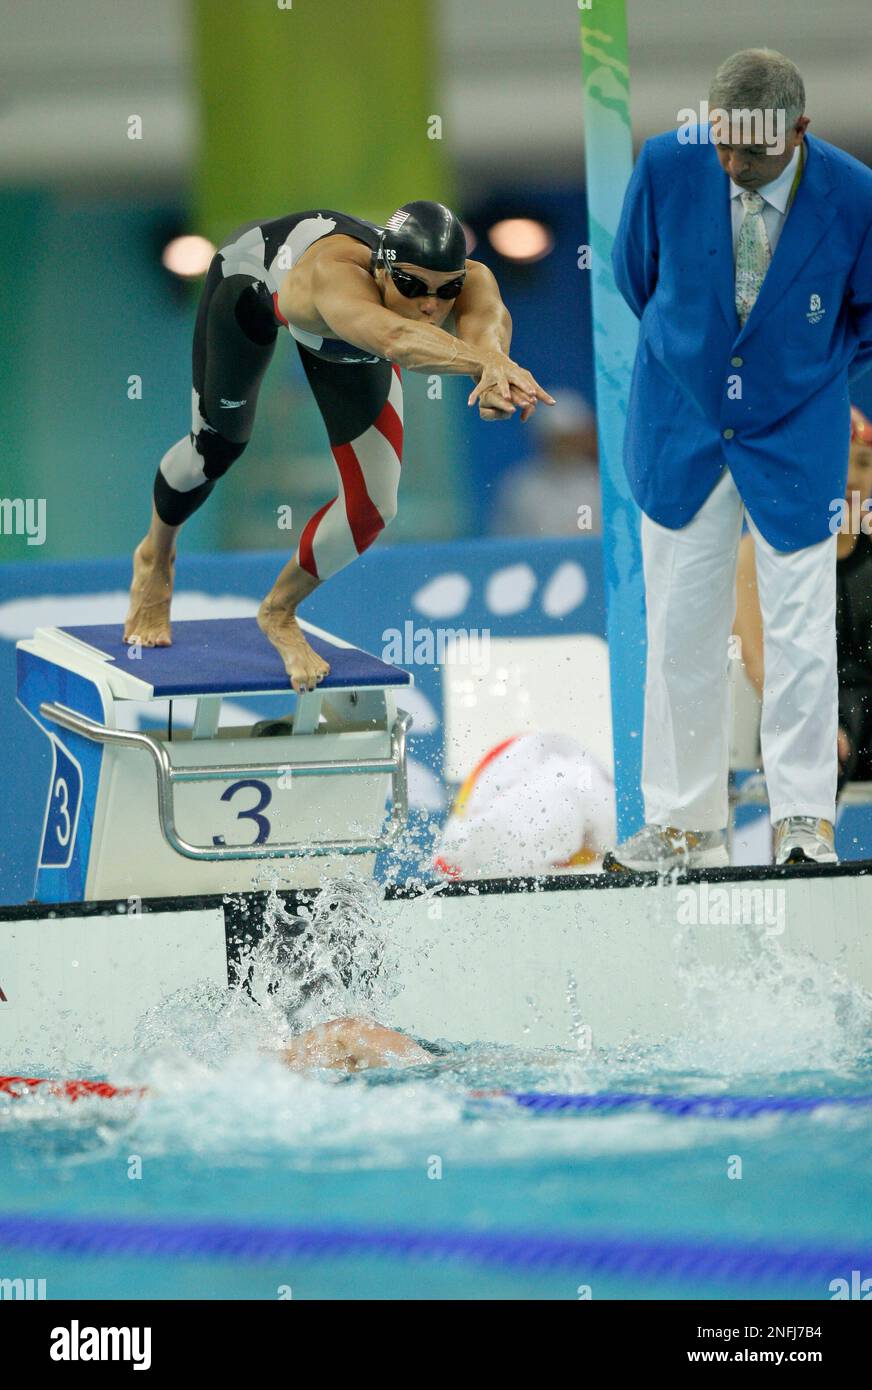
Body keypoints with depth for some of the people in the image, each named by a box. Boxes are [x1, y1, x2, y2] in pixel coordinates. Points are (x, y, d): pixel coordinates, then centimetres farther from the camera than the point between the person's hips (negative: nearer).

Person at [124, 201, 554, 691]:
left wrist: (492, 357, -89)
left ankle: (280, 611, 26)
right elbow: (395, 338, -74)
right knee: (217, 444, 14)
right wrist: (483, 362, -92)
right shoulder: (340, 276, -52)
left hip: (345, 330, 3)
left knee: (372, 507, -4)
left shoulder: (468, 281, -41)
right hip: (254, 273, -3)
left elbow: (488, 316, -65)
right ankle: (156, 557, 49)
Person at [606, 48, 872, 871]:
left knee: (799, 633, -4)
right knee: (681, 634, 5)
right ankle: (683, 825, 13)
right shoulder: (667, 166, -15)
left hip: (795, 437, -1)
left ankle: (802, 818, 5)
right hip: (680, 429, 1)